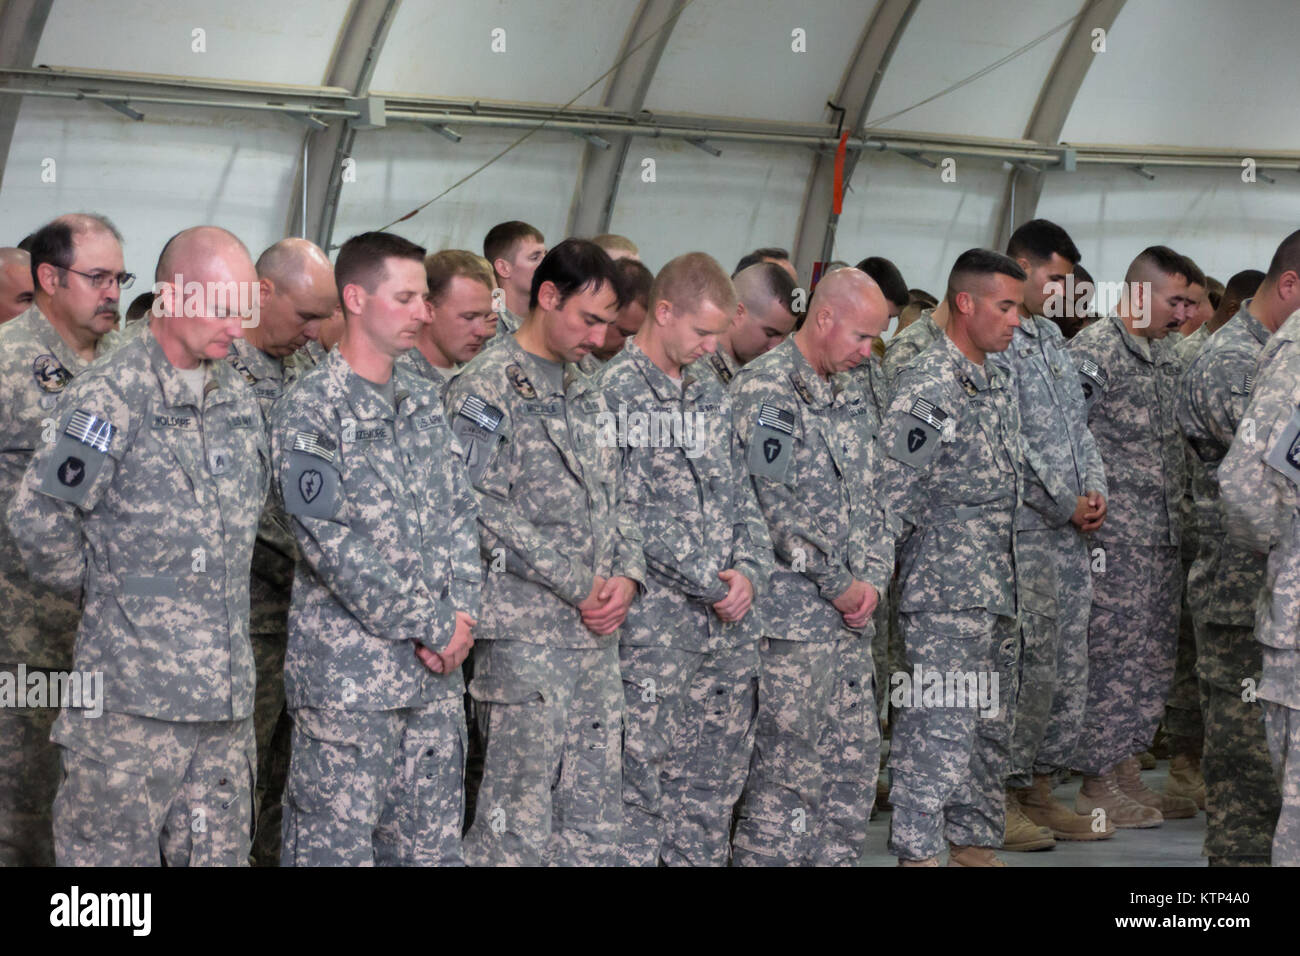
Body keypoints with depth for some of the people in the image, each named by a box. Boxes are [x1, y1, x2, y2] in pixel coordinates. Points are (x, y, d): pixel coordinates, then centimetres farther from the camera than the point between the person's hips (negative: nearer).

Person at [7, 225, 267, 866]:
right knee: (111, 851, 0)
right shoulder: (111, 395, -10)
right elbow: (37, 519, -12)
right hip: (132, 694, -6)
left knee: (218, 851, 8)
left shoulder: (238, 397, 14)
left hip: (224, 693, 6)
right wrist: (97, 585, 1)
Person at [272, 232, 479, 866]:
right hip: (347, 669, -6)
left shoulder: (424, 398, 12)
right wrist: (432, 626, -14)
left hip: (437, 670, 6)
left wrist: (461, 612, -3)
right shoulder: (308, 410, -10)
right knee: (336, 844, -1)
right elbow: (330, 541, -16)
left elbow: (459, 511, 13)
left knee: (431, 844, 10)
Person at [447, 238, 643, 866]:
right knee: (518, 821, -5)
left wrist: (627, 575, 0)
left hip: (597, 634, 8)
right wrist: (579, 586, -14)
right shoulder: (486, 389, -9)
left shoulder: (586, 395, 17)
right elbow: (486, 512, -16)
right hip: (523, 632, -8)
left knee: (595, 824, 10)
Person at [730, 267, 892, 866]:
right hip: (792, 615, -8)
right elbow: (780, 508, -17)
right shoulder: (764, 389, -13)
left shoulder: (848, 395, 14)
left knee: (856, 760, 12)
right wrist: (838, 586, -12)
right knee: (785, 771, -4)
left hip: (849, 613, 9)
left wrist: (872, 577, 2)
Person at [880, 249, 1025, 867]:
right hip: (944, 593, -9)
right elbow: (890, 488, -18)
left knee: (991, 729, 15)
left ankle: (976, 845, 25)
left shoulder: (1000, 385, 14)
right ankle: (920, 853, -2)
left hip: (997, 590, 9)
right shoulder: (927, 385, -15)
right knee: (939, 732, -8)